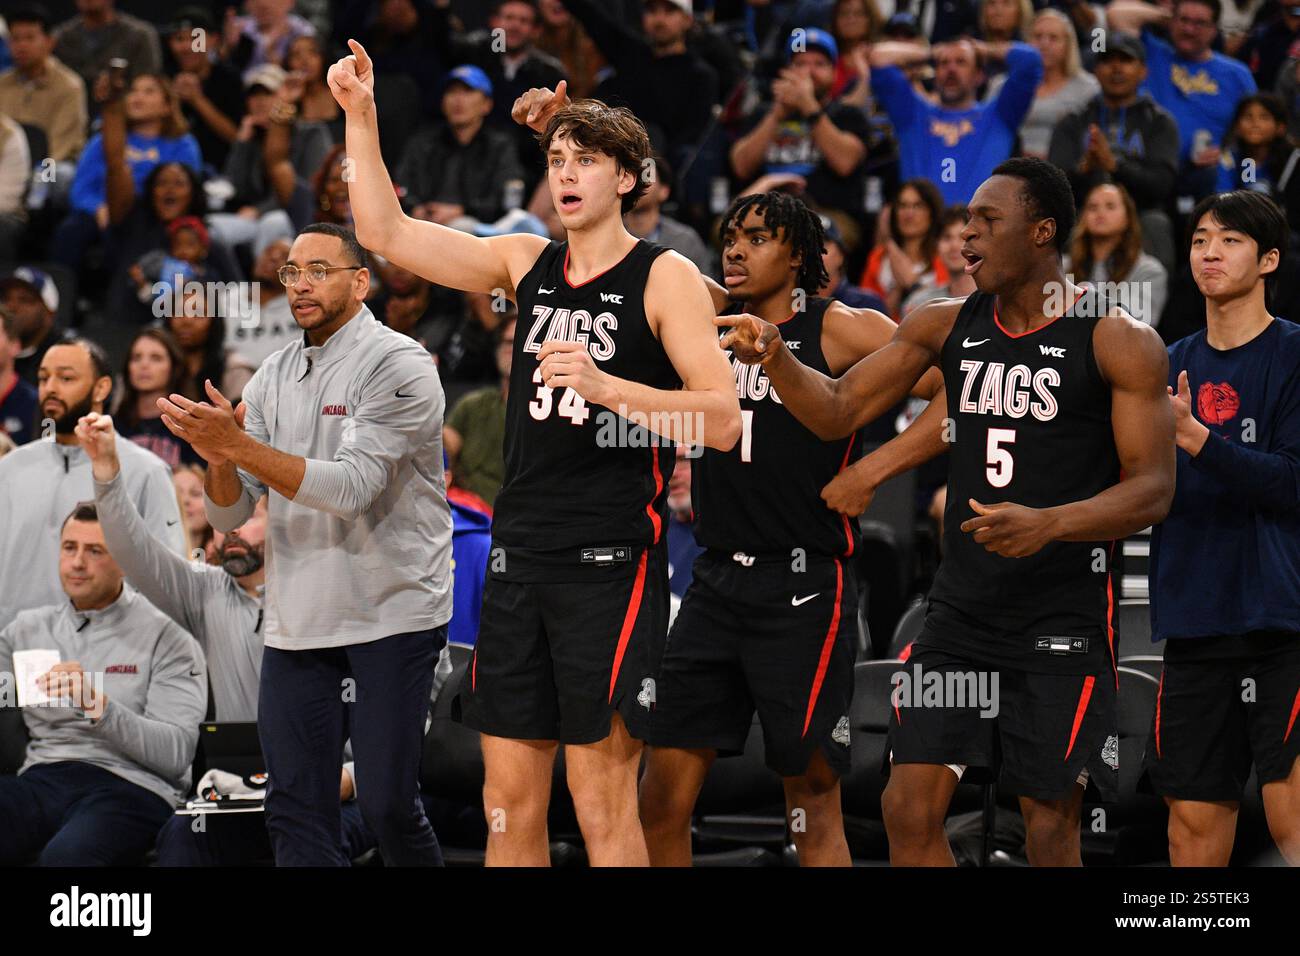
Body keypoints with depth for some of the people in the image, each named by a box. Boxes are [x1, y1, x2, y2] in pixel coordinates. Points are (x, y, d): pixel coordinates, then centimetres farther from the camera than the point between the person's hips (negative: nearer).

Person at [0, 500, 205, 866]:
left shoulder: (166, 639, 6)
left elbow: (176, 753, -4)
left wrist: (100, 707, -17)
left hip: (130, 785, -3)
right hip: (40, 780, 3)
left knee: (66, 855, -38)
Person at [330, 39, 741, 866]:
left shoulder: (665, 277, -4)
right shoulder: (526, 263, 12)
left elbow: (723, 420, -12)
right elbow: (389, 233, 11)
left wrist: (603, 385, -22)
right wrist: (360, 117, 2)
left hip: (612, 561, -5)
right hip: (519, 556, 5)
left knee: (605, 805, -5)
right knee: (510, 799, 6)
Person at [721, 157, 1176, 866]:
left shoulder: (1118, 342, -8)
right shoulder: (945, 326, 7)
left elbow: (1152, 489, -12)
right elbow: (836, 412, 10)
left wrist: (1049, 524, -29)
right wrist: (774, 359, -11)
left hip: (1061, 622, -5)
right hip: (958, 614, 5)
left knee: (1050, 832, 0)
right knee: (909, 808, -2)